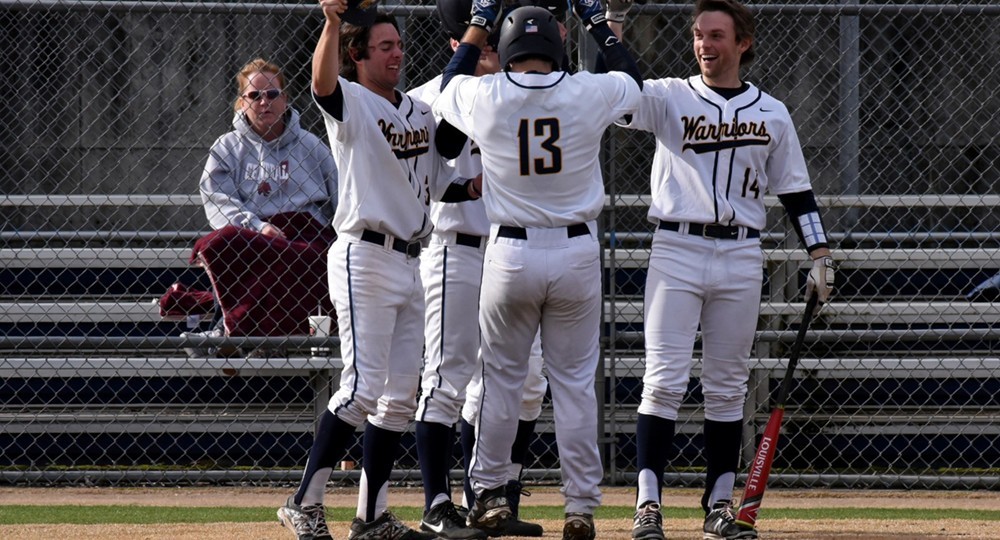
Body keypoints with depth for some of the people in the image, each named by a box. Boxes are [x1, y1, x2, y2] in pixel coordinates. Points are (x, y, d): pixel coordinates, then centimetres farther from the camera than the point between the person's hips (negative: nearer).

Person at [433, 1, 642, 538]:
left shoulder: (483, 97, -7)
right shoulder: (588, 94, -7)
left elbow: (450, 83, 18)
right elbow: (631, 76, 16)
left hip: (511, 253, 0)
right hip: (577, 252, 0)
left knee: (501, 375, 13)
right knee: (575, 381, 6)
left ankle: (490, 492, 15)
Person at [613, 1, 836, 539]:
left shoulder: (772, 114, 10)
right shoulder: (668, 98, 2)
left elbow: (795, 191, 14)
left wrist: (820, 254, 7)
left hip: (741, 257, 3)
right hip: (677, 251, -2)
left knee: (727, 388, 7)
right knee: (664, 381, -8)